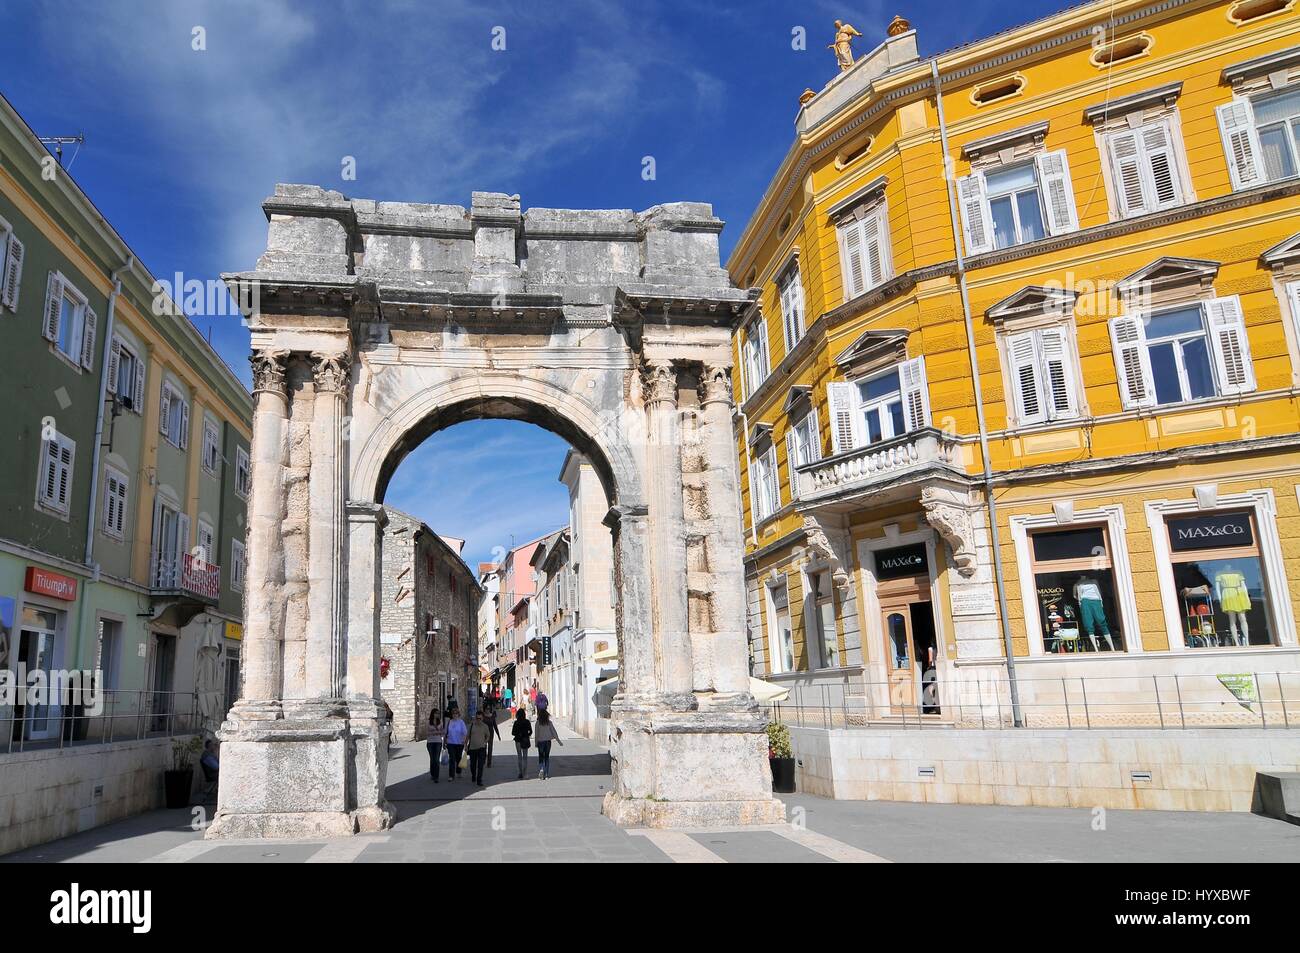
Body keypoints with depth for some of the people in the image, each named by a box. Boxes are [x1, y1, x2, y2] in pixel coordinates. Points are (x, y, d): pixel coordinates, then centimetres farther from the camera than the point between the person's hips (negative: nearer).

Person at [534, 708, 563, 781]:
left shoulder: (538, 722, -8)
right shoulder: (549, 722, -2)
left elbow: (537, 733, -6)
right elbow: (554, 732, -2)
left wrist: (536, 743, 2)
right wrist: (558, 741, 3)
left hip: (540, 741, -2)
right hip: (548, 741, 2)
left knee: (541, 757, 8)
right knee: (547, 757, 10)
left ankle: (541, 769, -17)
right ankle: (546, 774, 10)